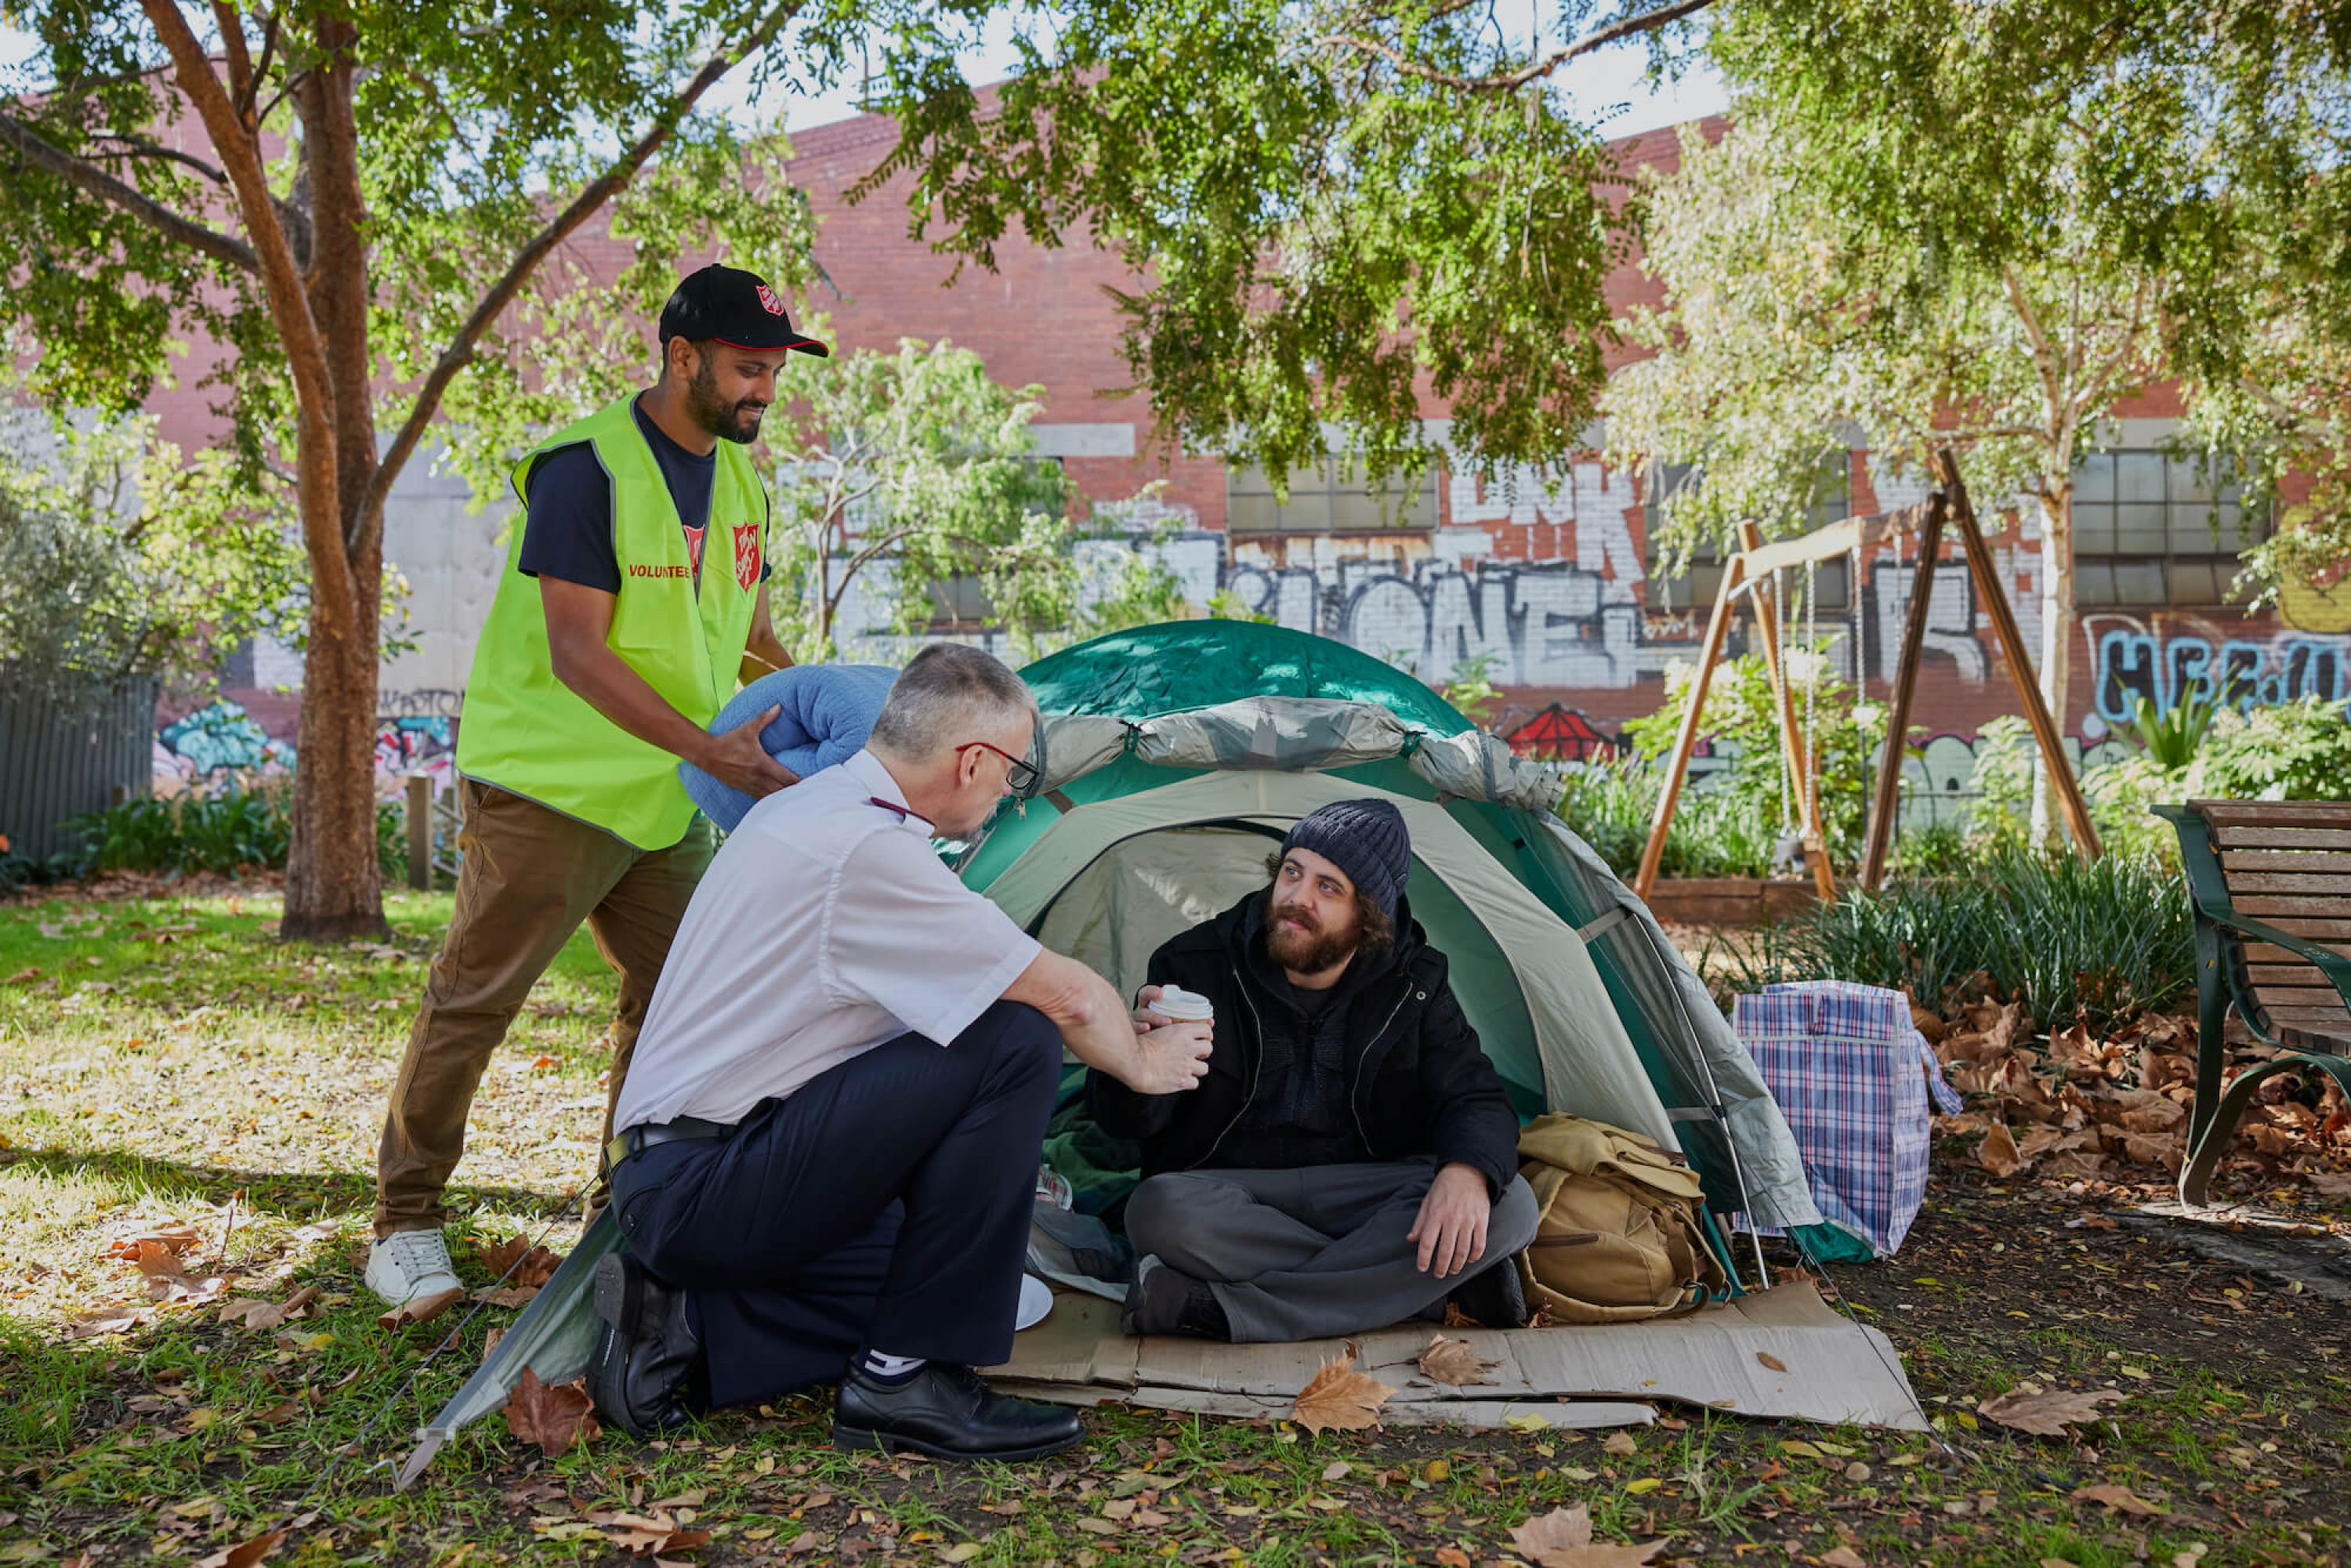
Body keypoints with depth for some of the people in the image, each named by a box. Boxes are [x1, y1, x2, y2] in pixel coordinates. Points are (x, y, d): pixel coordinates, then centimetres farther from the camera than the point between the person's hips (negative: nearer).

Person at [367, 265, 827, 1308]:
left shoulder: (738, 478, 8)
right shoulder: (589, 468, -17)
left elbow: (752, 635, 17)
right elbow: (575, 651, -22)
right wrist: (708, 748, -29)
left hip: (666, 804, 8)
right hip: (550, 785, -7)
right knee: (472, 1001, 2)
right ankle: (404, 1221, 18)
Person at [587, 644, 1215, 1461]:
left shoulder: (800, 809, 11)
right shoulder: (867, 851, -21)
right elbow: (1065, 998, -15)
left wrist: (1116, 1023, 22)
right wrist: (1142, 1062, 8)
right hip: (707, 1193, -10)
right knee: (1014, 1044, -19)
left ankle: (679, 1321, 7)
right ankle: (904, 1380, -9)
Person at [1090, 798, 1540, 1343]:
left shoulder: (1411, 986, 0)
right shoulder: (1198, 965, -7)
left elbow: (1476, 1097, -2)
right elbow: (1126, 1121, -7)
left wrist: (1467, 1171, -27)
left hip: (1361, 1200, 2)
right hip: (1230, 1196, -2)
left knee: (1508, 1206, -25)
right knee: (1160, 1211, -37)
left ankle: (1217, 1308, -29)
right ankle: (1441, 1285, -24)